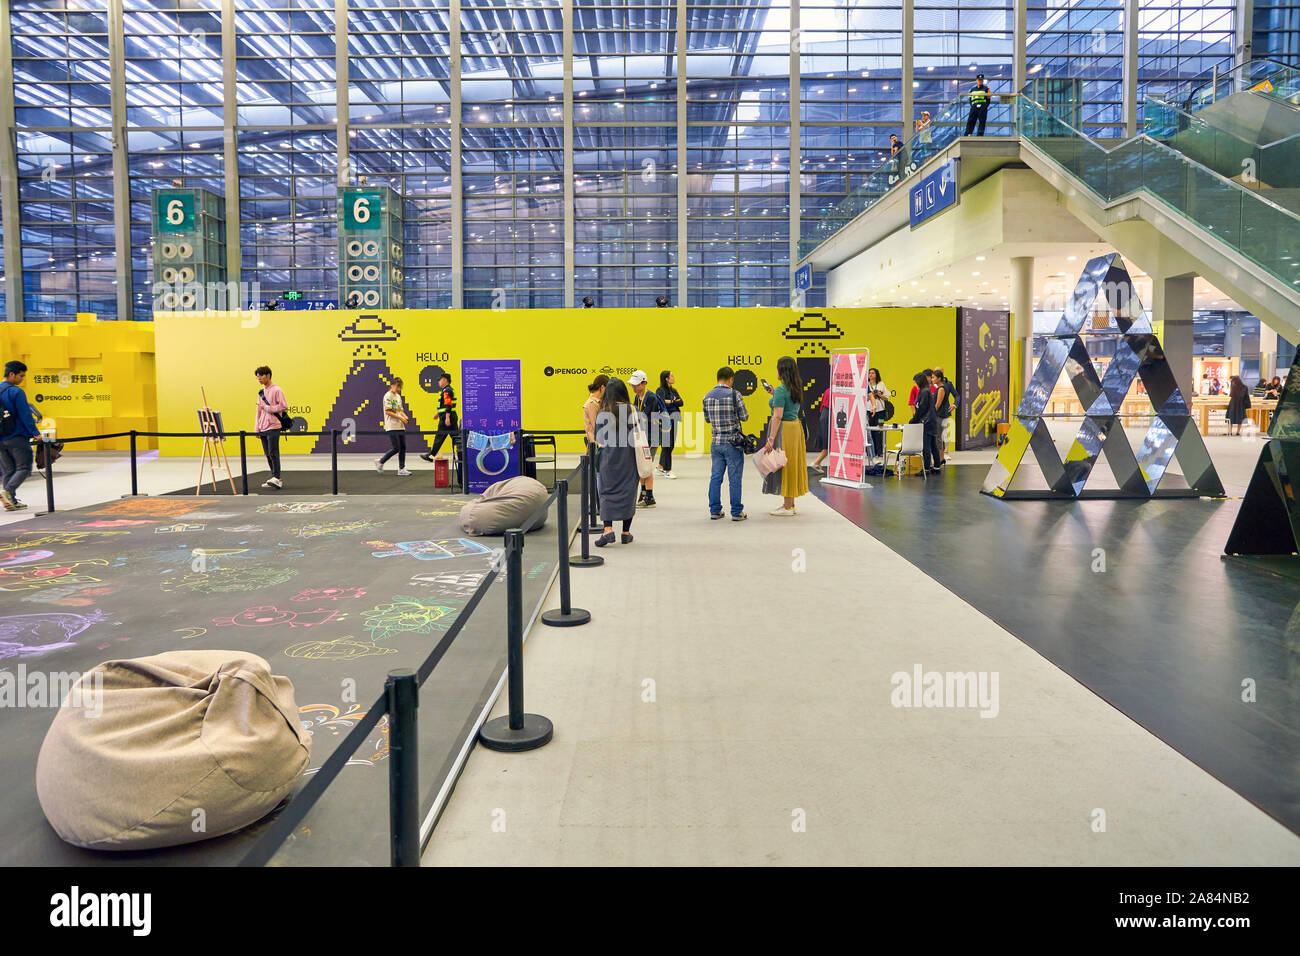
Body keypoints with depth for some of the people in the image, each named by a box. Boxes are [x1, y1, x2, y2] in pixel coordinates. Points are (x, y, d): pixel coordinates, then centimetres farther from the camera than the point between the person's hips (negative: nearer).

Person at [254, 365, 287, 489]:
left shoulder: (277, 390, -5)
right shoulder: (261, 392, 17)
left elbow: (284, 407, -12)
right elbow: (259, 411, 19)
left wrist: (267, 408, -12)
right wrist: (257, 428, 14)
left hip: (273, 427, -8)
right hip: (263, 429, 8)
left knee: (273, 453, -12)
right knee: (268, 455, 7)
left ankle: (276, 478, -13)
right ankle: (275, 480, 12)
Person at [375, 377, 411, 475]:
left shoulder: (398, 396, 18)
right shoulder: (388, 396, -8)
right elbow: (387, 411, -15)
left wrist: (405, 417, 5)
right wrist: (400, 417, -16)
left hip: (401, 426, 8)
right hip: (392, 427, -8)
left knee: (403, 448, 5)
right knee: (396, 448, -9)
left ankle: (401, 469, 9)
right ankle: (380, 462, 8)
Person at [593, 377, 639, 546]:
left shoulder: (603, 412, -6)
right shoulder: (632, 410, -3)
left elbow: (599, 440, -4)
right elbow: (637, 434, 0)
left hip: (609, 458, -1)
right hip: (629, 458, 2)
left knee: (607, 492, 5)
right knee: (628, 493, 10)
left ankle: (608, 529, -11)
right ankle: (626, 533, 14)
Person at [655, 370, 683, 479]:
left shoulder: (673, 391, 17)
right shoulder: (660, 390, -5)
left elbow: (681, 403, 4)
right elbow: (663, 404, -17)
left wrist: (671, 402, -10)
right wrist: (675, 402, -6)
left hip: (674, 419, 7)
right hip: (665, 419, -7)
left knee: (670, 444, 9)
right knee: (667, 445, -6)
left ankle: (660, 467, 21)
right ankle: (667, 470, 0)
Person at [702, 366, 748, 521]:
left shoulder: (707, 396, 4)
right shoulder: (734, 394, -10)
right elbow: (744, 417, -6)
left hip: (715, 442, 4)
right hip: (732, 441, -4)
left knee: (715, 477, 10)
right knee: (734, 478, 1)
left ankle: (714, 511, 13)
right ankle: (736, 512, 5)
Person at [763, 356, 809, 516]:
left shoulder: (781, 390, -17)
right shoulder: (797, 388, 9)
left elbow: (778, 417, -22)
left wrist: (771, 439, -23)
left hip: (784, 428, -9)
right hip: (796, 425, 9)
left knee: (784, 465, -2)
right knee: (792, 464, 14)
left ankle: (787, 508, 3)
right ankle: (790, 503, 23)